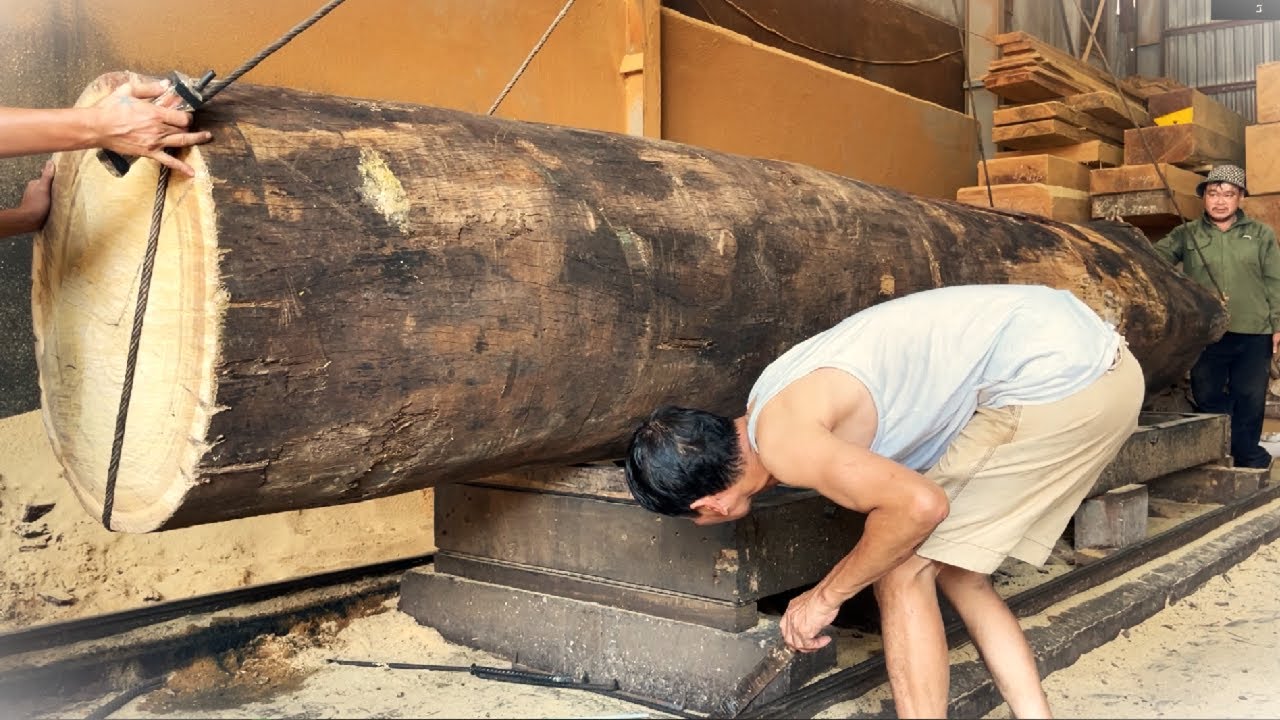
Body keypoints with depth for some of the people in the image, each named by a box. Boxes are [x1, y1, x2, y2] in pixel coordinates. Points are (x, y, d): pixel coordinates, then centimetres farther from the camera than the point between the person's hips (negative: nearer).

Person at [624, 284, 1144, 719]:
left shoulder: (781, 439, -17)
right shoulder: (778, 400, 12)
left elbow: (919, 504, -21)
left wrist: (825, 596, -6)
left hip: (1054, 375, -10)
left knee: (904, 574, -3)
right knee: (957, 572, 17)